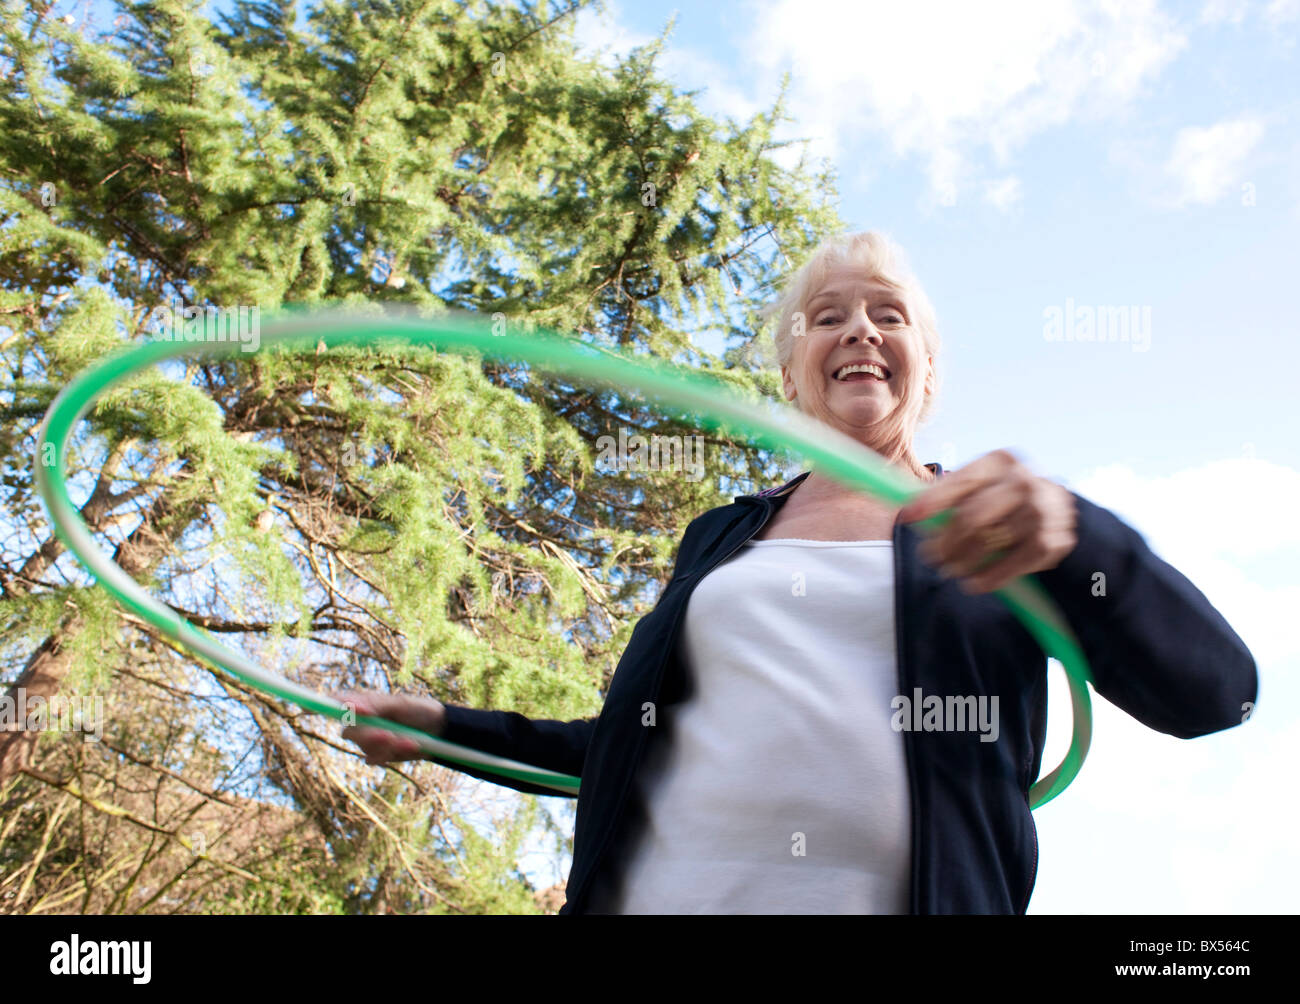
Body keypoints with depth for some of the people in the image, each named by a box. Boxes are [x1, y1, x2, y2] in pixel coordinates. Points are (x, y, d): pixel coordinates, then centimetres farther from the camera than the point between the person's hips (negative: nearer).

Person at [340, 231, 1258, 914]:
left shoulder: (1003, 533, 7)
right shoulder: (724, 537, 18)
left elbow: (1214, 691, -7)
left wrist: (1070, 534, -25)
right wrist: (446, 727, 16)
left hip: (901, 897, -3)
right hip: (660, 892, 3)